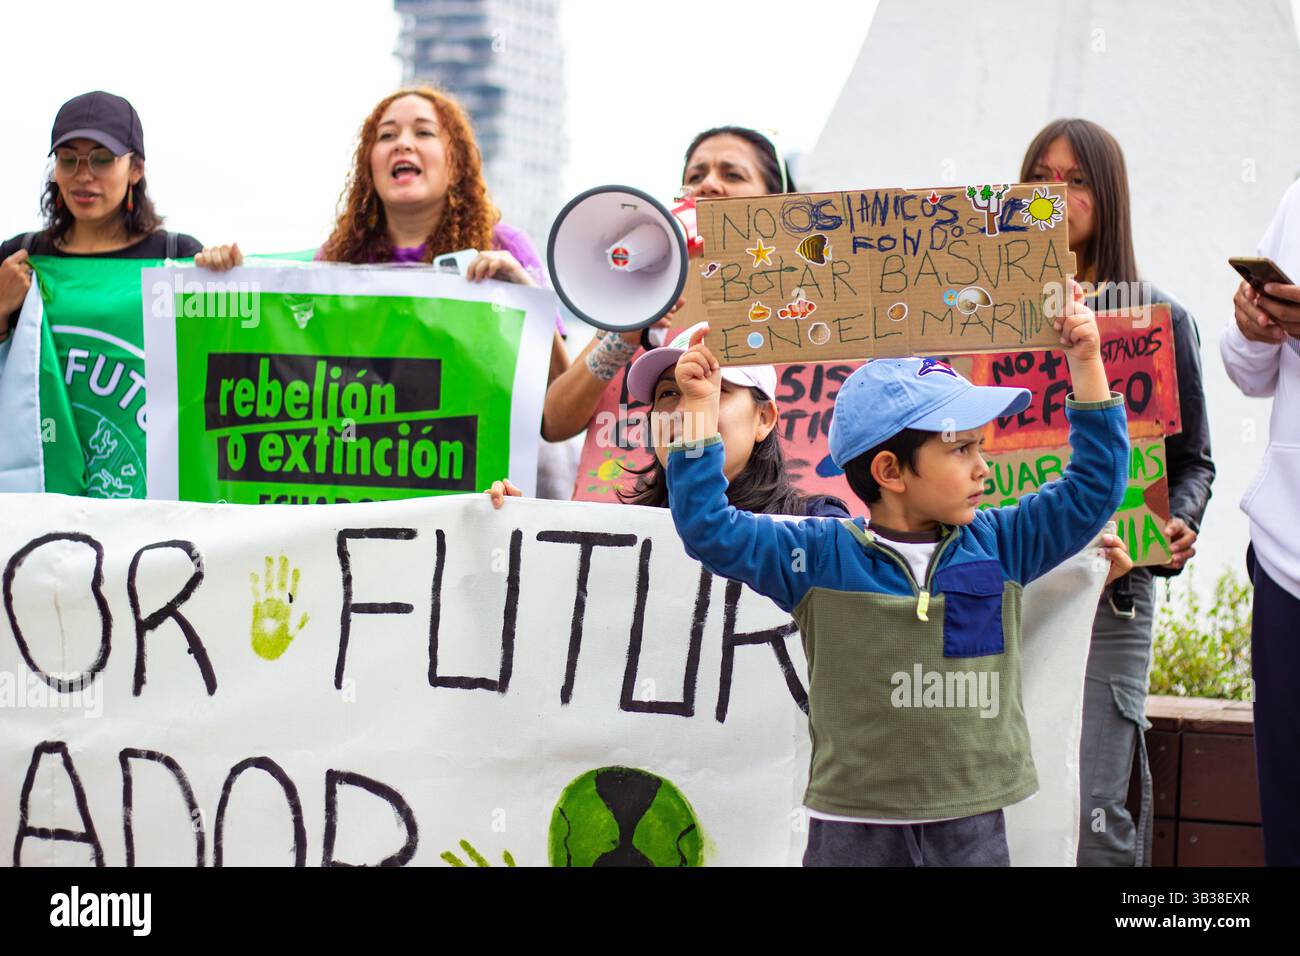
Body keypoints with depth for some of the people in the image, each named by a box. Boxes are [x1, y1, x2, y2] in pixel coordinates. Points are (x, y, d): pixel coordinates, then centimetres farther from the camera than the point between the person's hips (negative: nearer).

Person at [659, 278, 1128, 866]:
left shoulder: (998, 547, 6)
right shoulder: (820, 558, -2)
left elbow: (1092, 491, 10)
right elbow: (709, 528, -3)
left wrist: (1086, 365, 5)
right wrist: (700, 410, -7)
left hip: (971, 823, 2)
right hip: (853, 825, -2)